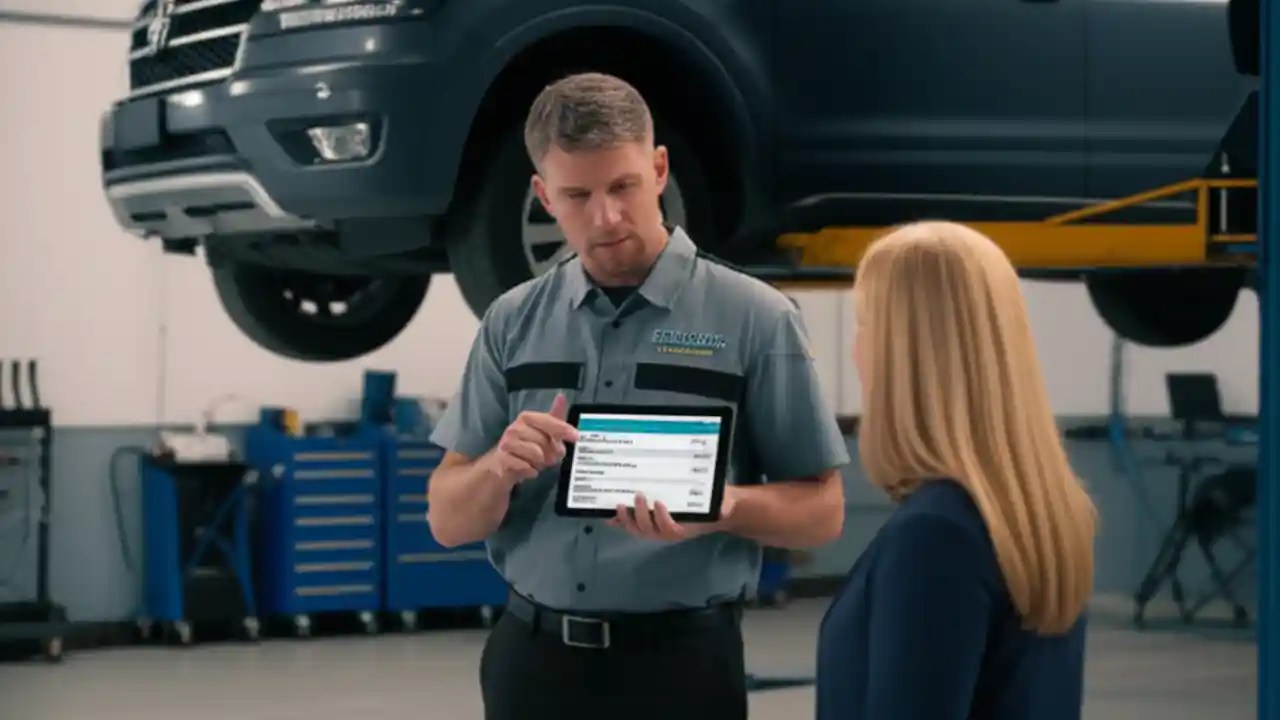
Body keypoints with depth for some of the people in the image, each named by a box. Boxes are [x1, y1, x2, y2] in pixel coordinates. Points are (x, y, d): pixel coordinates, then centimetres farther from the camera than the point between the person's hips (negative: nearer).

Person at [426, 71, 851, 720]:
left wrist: (721, 508, -22)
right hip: (531, 659, 3)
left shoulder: (755, 320, -6)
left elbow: (822, 510, -3)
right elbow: (448, 520, 4)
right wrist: (501, 469, -17)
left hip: (680, 664, -3)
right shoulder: (512, 323, 4)